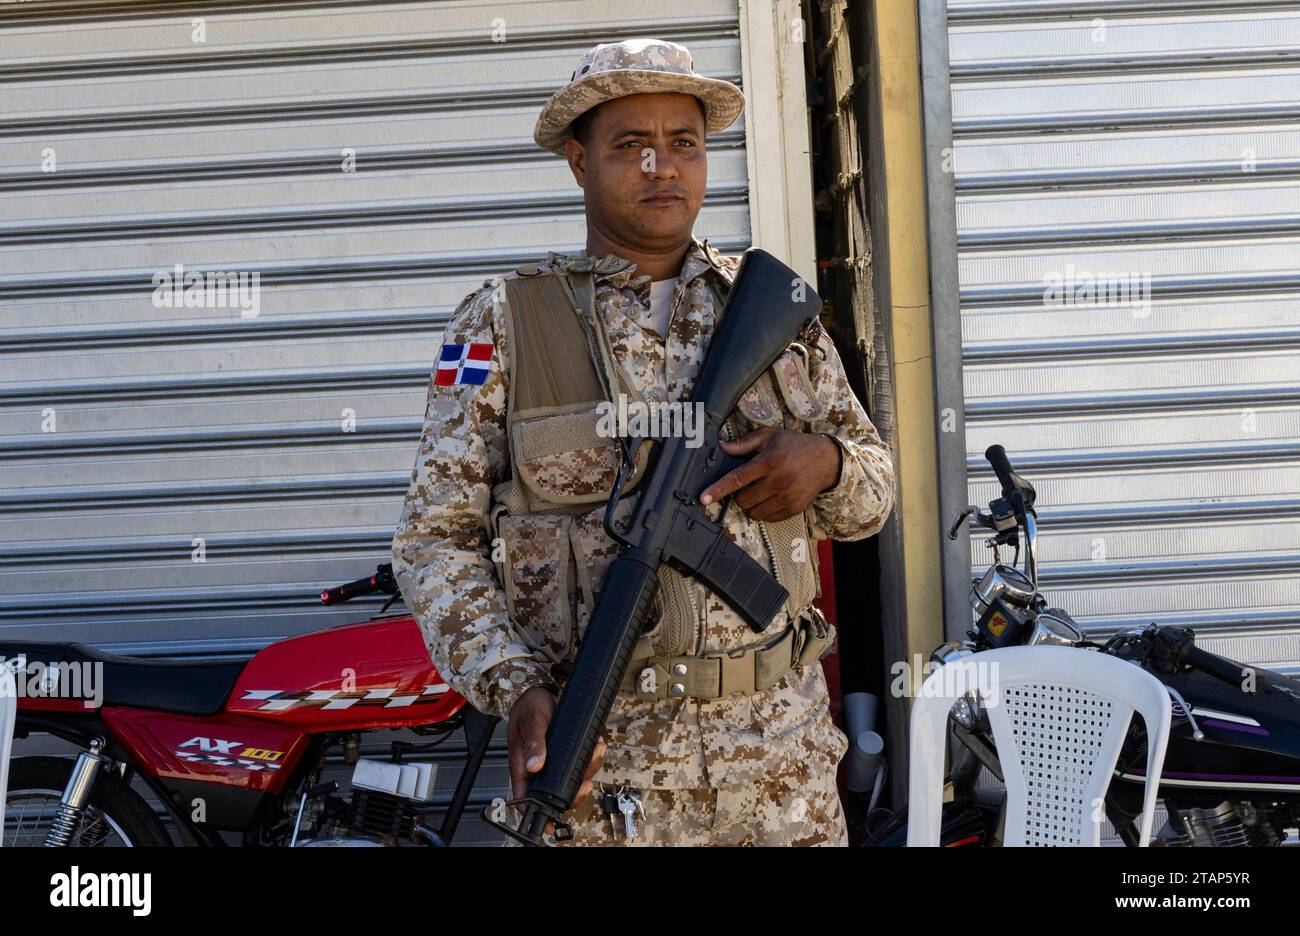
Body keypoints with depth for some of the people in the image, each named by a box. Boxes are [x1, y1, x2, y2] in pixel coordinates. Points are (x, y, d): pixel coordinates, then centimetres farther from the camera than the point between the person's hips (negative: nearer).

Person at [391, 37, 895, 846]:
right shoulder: (500, 325, -3)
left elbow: (875, 490, 12)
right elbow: (437, 539, -4)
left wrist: (827, 463, -11)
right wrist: (516, 690, -18)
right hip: (597, 761, -2)